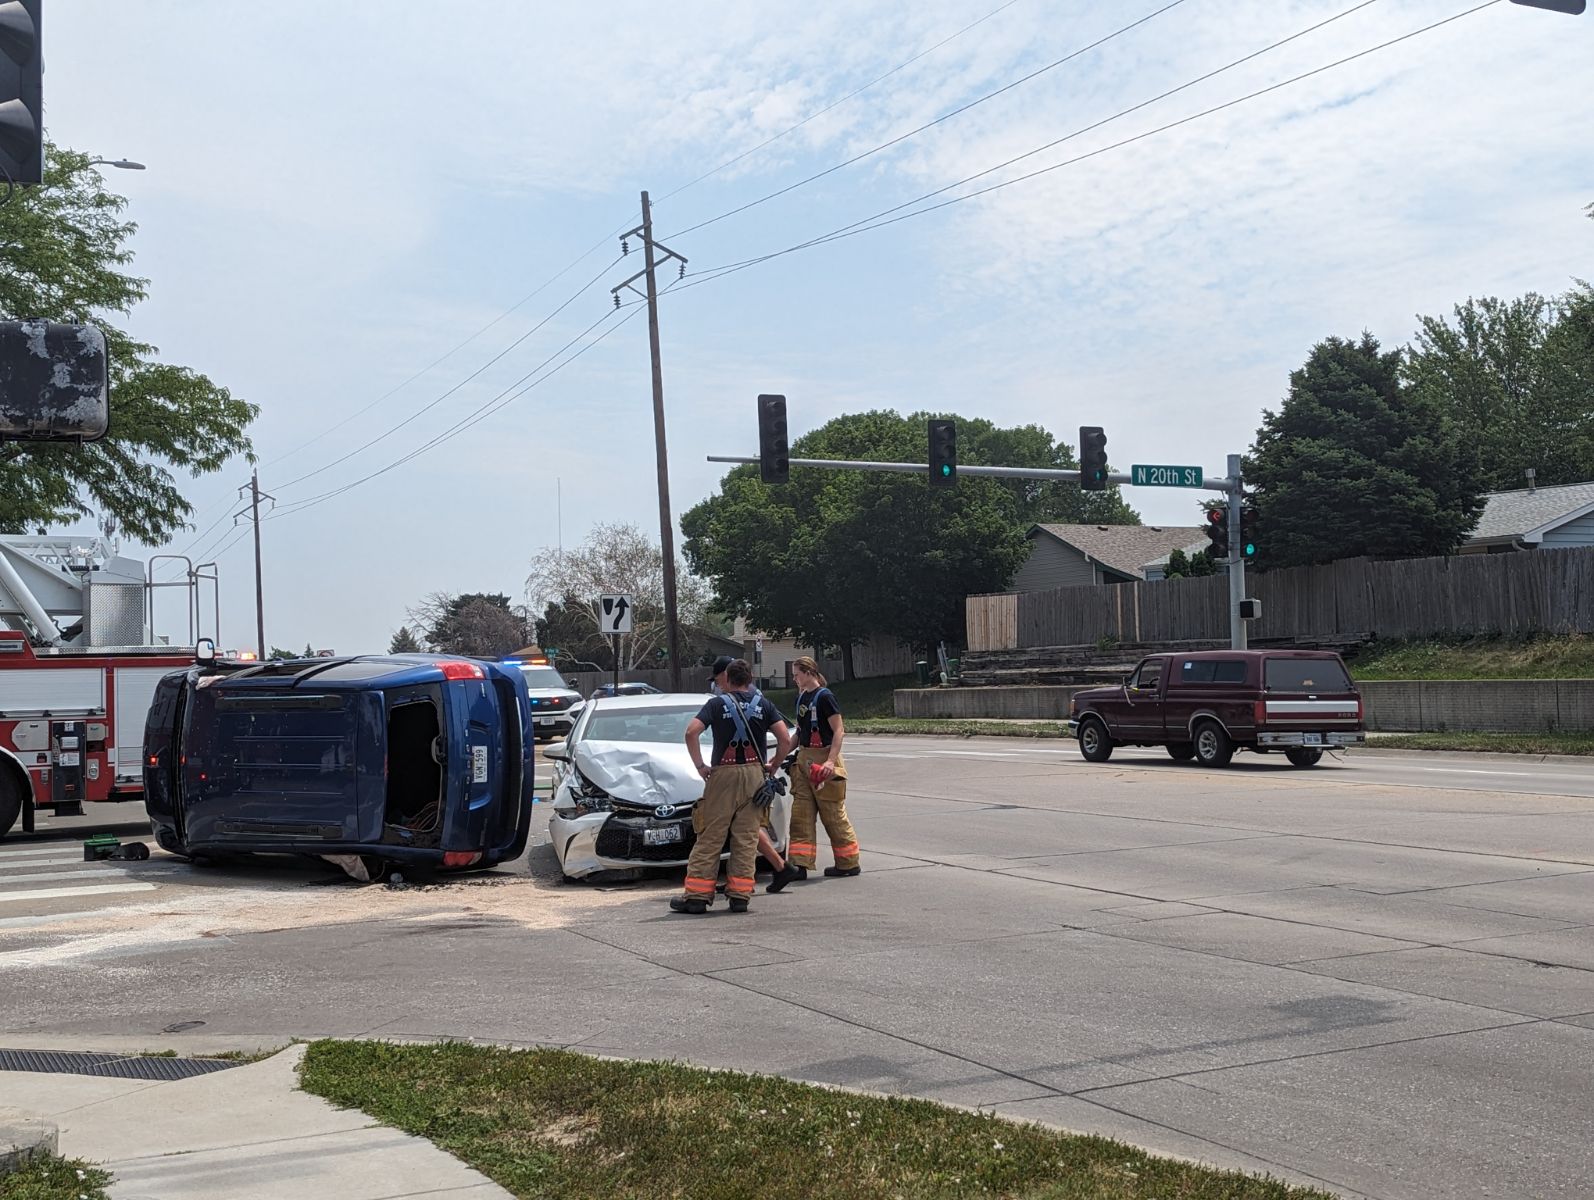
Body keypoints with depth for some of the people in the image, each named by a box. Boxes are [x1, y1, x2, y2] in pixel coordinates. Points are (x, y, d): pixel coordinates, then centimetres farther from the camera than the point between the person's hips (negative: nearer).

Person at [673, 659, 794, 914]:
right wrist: (773, 766, 10)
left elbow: (691, 732, -11)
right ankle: (740, 895, 3)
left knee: (709, 837, 1)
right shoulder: (763, 704, 8)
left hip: (723, 774, -2)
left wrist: (700, 766, -3)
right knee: (746, 838, 5)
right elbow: (785, 739, -2)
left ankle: (696, 895, 0)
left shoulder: (717, 703, 2)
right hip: (754, 774, 2)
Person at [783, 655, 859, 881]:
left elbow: (839, 731, -16)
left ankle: (848, 864, 12)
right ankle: (799, 864, 3)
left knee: (833, 815, 0)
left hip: (823, 759, -8)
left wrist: (831, 761, -25)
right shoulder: (801, 698, 12)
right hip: (804, 759, 8)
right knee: (801, 814, 3)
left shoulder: (824, 697, -12)